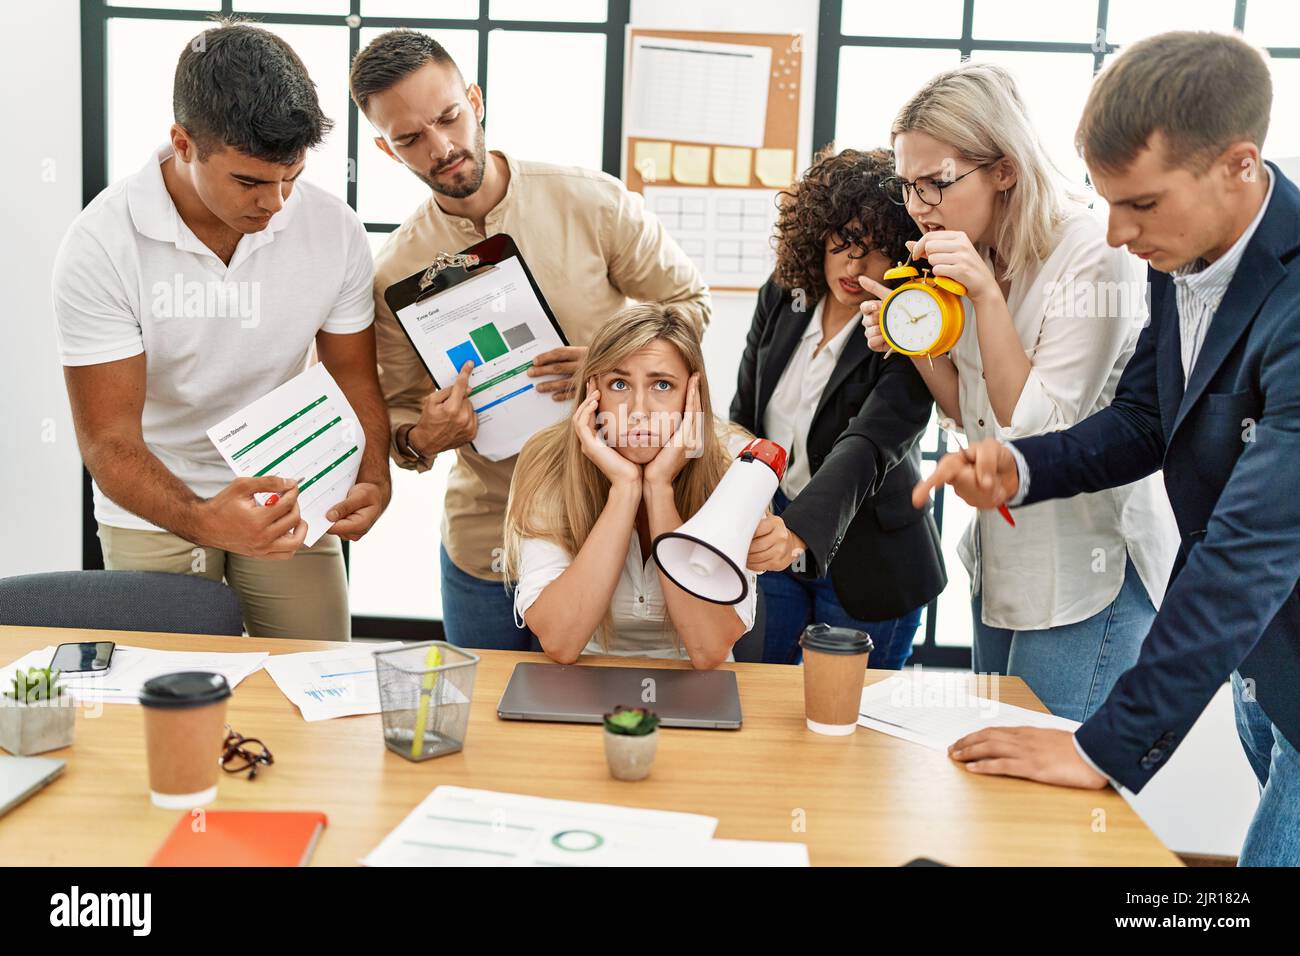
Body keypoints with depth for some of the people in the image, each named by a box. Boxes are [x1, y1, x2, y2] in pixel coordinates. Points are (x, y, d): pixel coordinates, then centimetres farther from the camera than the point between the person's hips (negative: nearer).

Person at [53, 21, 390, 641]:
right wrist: (204, 521, -39)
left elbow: (353, 378, -2)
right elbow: (109, 441, -21)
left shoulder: (334, 230, -14)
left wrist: (373, 481, -22)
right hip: (156, 501, -2)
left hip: (289, 497, 2)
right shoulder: (101, 246, -21)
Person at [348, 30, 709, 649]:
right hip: (485, 543, 1)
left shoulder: (592, 203, -9)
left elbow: (687, 302, 2)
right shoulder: (396, 273, -4)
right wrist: (418, 441, -18)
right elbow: (399, 408, 5)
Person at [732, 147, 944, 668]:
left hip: (866, 566, -4)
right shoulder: (781, 298, -3)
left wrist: (799, 532, -49)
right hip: (773, 538, 4)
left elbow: (867, 449, -33)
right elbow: (742, 419, 5)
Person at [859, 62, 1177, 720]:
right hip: (1000, 560, 8)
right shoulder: (980, 261, 3)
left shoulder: (1090, 258, -20)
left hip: (1084, 571, -8)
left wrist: (987, 296, -26)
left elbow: (1042, 431, -23)